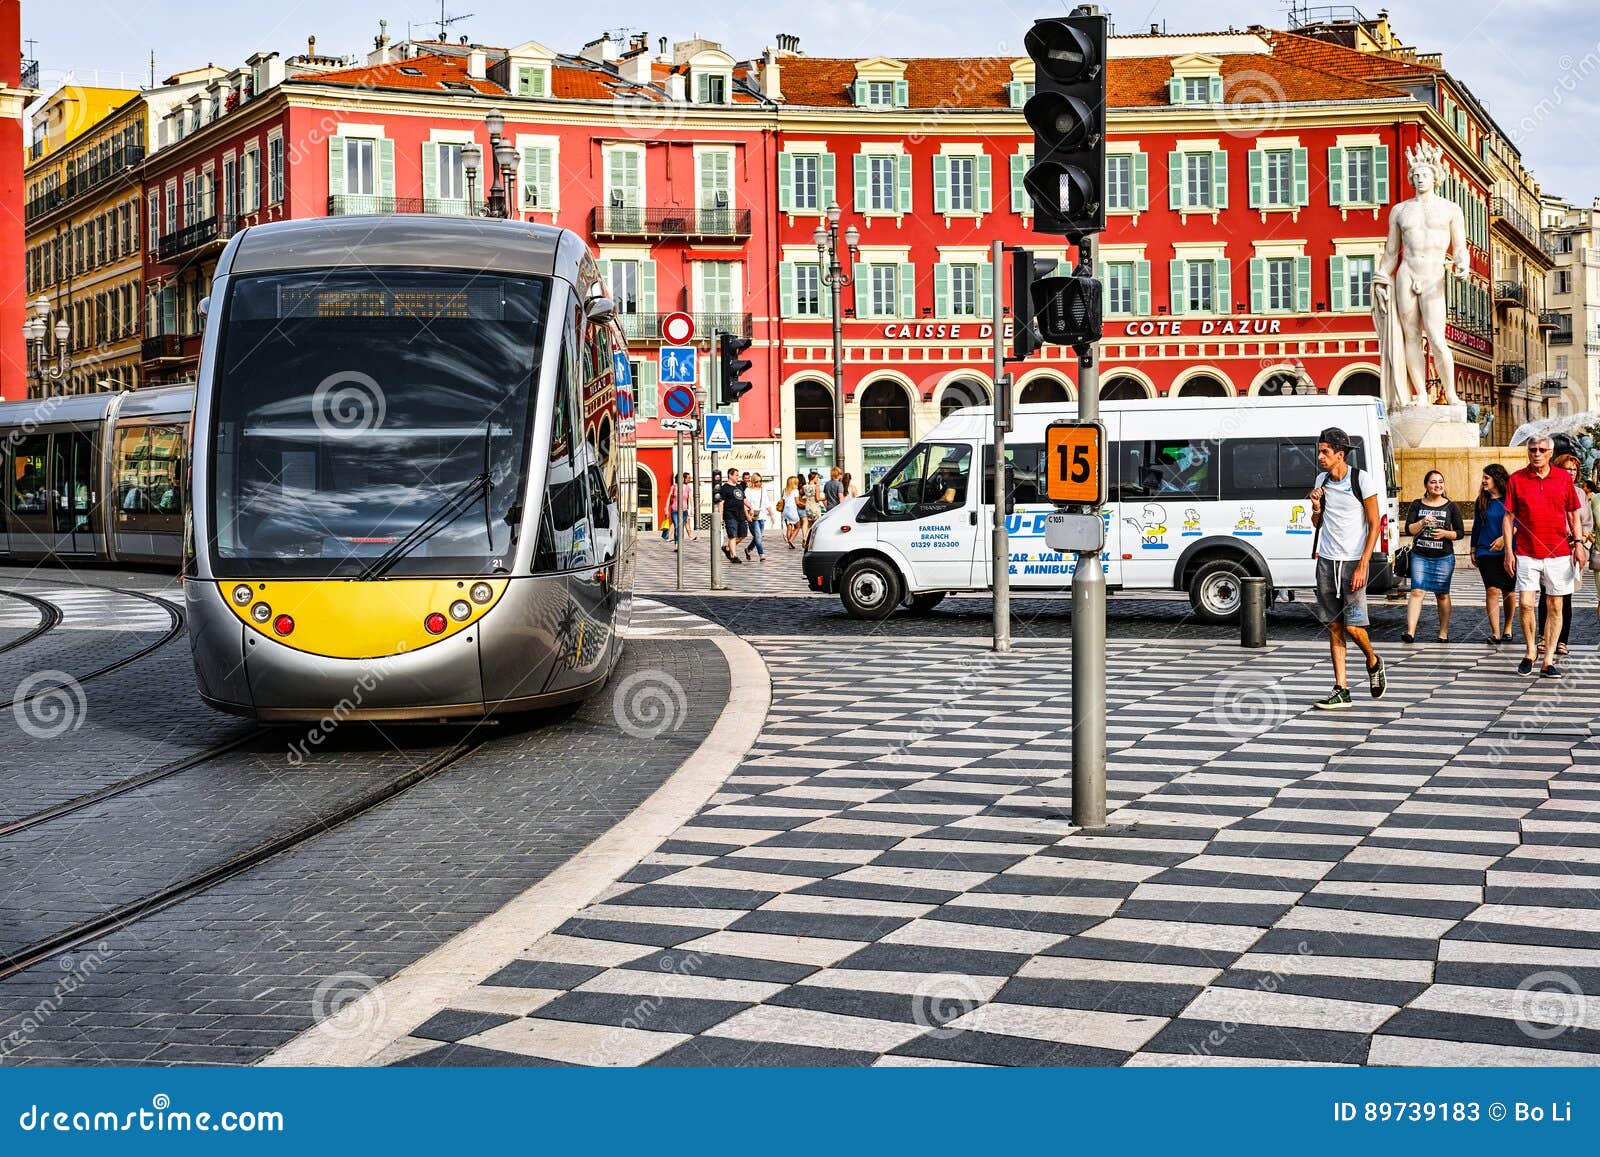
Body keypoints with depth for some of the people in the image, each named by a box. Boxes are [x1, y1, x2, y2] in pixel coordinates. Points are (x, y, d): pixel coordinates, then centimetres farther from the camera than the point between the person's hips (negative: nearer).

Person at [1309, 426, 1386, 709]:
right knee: (1334, 627, 4)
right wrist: (1316, 507, -4)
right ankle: (1341, 691, 6)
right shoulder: (1322, 480, 10)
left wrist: (1363, 565, -15)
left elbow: (1374, 524, -8)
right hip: (1326, 561, 5)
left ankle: (1373, 662, 20)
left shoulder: (1361, 479, -7)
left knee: (1353, 626, -11)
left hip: (1353, 561, -5)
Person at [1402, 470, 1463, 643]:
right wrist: (1422, 522, -20)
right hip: (1420, 556, 0)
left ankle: (1444, 633, 18)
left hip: (1444, 557, 1)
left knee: (1442, 595, 8)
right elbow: (1409, 529, -2)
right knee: (1417, 592, -12)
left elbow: (1460, 532, 7)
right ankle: (1410, 632, -19)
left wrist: (1445, 533, -12)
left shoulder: (1450, 507, 5)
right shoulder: (1417, 505, 5)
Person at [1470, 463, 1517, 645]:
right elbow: (1476, 526, 15)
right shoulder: (1482, 501, 8)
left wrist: (1505, 538, -17)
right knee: (1492, 590, -11)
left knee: (1508, 591, 8)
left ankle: (1508, 628, 26)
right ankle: (1495, 633, -14)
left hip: (1508, 551, -2)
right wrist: (1473, 550, 15)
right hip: (1486, 552, 2)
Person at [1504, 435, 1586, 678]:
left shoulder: (1564, 478, 5)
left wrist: (1578, 543, 2)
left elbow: (1573, 514, 12)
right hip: (1526, 553, -1)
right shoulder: (1516, 479, 3)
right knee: (1526, 604, -8)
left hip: (1559, 552, 1)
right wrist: (1508, 551, -1)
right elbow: (1508, 517, 4)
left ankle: (1548, 660, 7)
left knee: (1555, 607, 2)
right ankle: (1530, 651, 14)